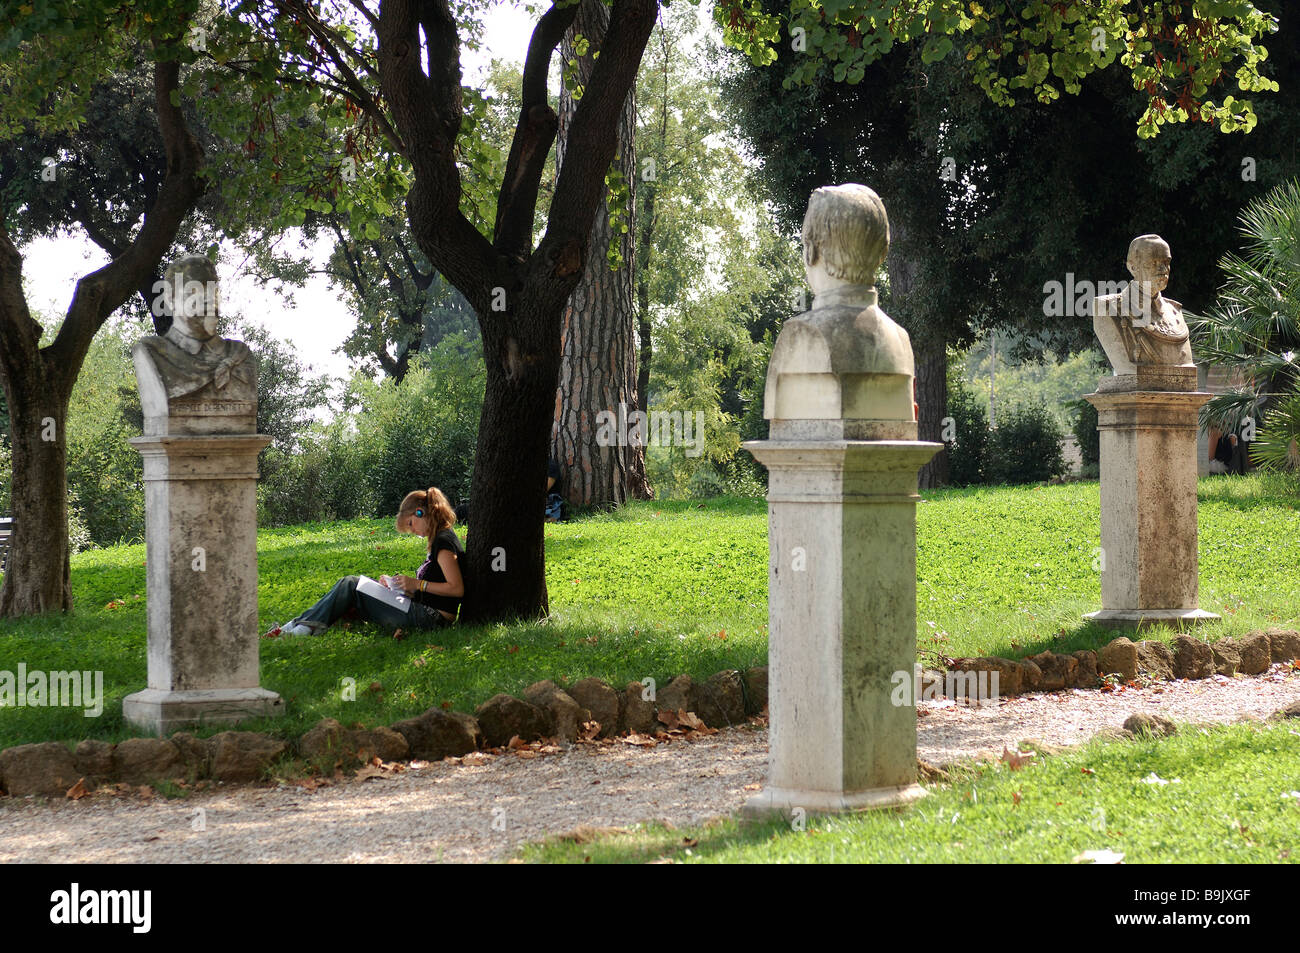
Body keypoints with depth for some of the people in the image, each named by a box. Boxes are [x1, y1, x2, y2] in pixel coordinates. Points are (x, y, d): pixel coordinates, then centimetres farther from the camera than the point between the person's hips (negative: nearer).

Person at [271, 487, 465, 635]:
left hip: (429, 618, -10)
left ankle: (304, 627, 0)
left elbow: (457, 589, -20)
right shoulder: (441, 538, 19)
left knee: (350, 585, -5)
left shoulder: (443, 542, -13)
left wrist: (418, 584, -16)